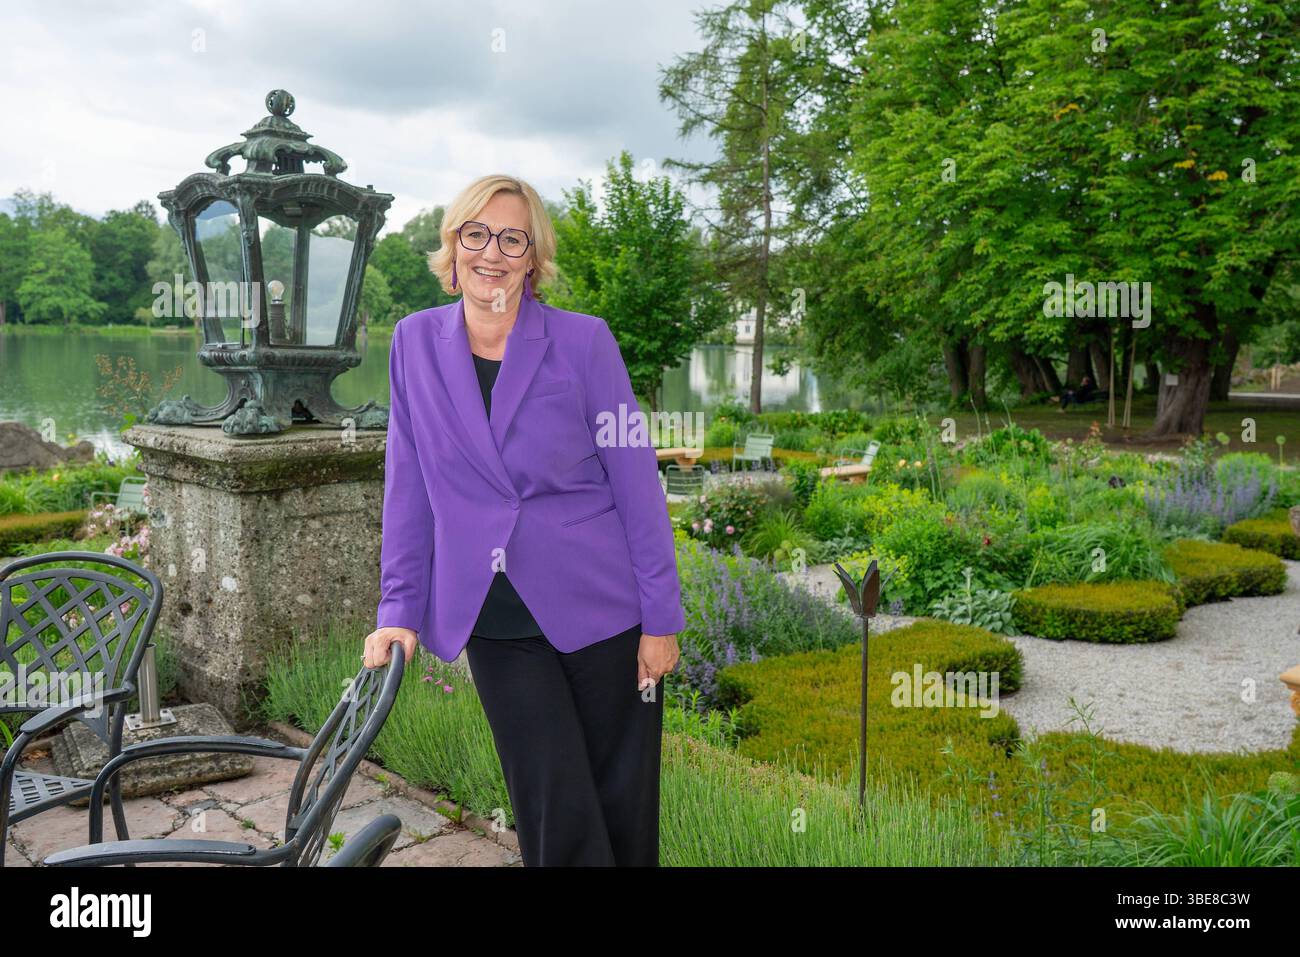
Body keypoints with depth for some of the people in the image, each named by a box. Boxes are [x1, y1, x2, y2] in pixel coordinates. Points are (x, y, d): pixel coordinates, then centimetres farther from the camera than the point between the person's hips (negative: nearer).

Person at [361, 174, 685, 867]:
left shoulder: (583, 341, -4)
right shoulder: (416, 343, 4)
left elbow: (636, 483, -3)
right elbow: (409, 490, 7)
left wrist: (661, 619, -4)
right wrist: (398, 611, 3)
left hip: (600, 611, -1)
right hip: (496, 625, 1)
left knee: (624, 807, 8)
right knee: (557, 818, 1)